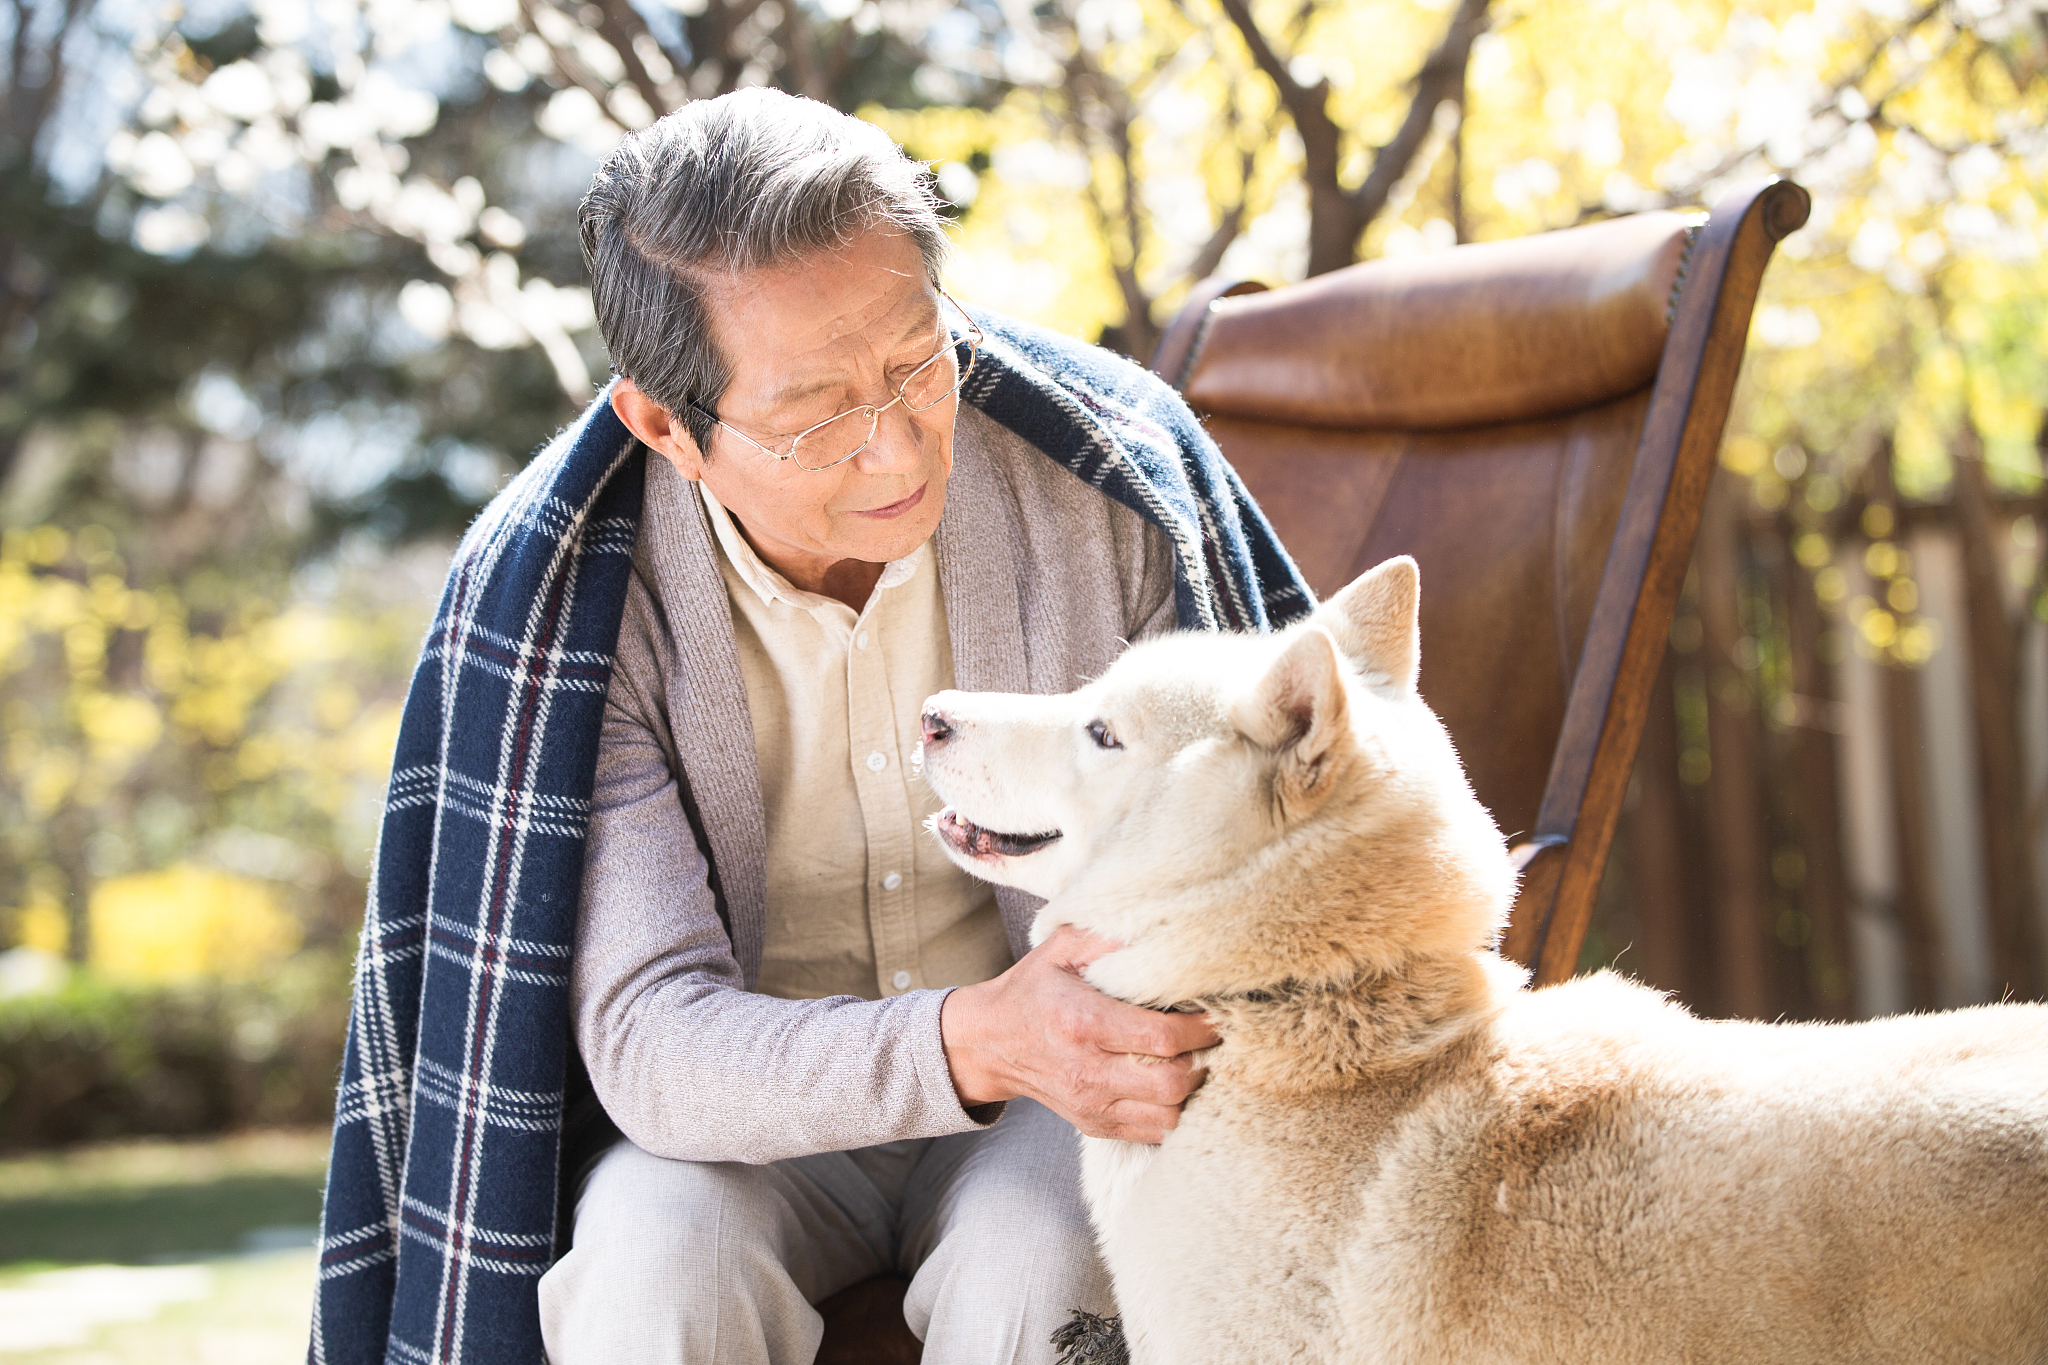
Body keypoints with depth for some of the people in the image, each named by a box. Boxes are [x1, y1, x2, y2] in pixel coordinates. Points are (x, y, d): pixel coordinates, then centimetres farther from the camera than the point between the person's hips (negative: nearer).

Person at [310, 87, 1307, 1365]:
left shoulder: (1111, 470, -15)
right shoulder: (555, 588, -18)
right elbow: (646, 1037, -24)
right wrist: (978, 1041, -40)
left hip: (1050, 1096, 1)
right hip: (753, 1104, 0)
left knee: (1044, 1260, -31)